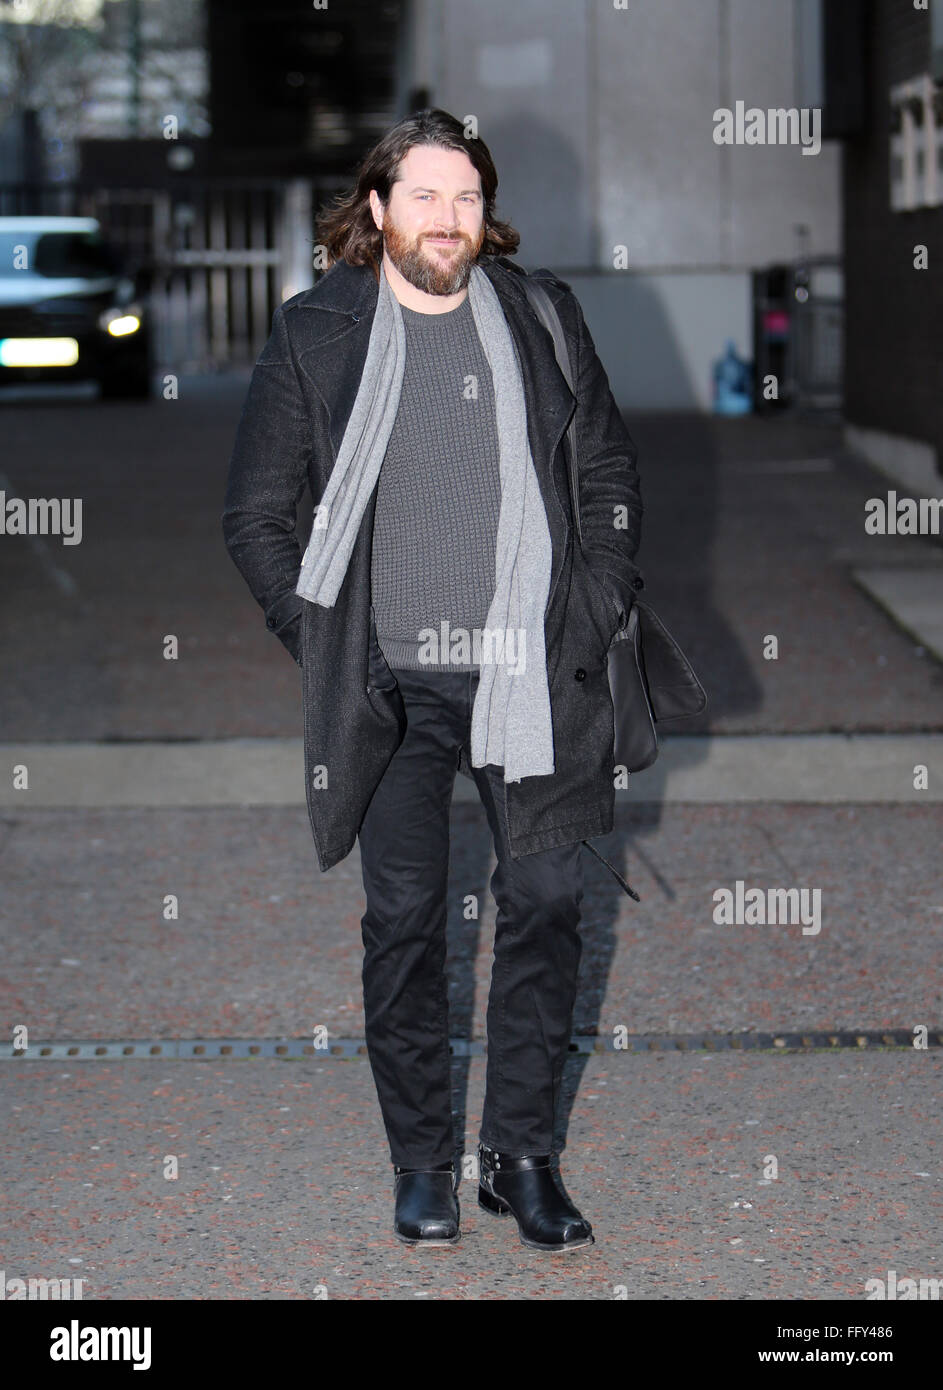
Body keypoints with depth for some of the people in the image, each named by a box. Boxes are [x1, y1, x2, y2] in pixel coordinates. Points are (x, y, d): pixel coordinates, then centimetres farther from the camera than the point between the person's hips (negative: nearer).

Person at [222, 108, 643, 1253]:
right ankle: (420, 1164, 14)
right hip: (391, 687, -2)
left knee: (546, 904, 2)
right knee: (404, 920, 2)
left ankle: (521, 1154, 14)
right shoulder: (314, 335, 0)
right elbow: (254, 514, 5)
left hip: (531, 678, 2)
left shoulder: (542, 318, 6)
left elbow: (609, 474, 14)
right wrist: (320, 641, -2)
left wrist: (595, 614, 4)